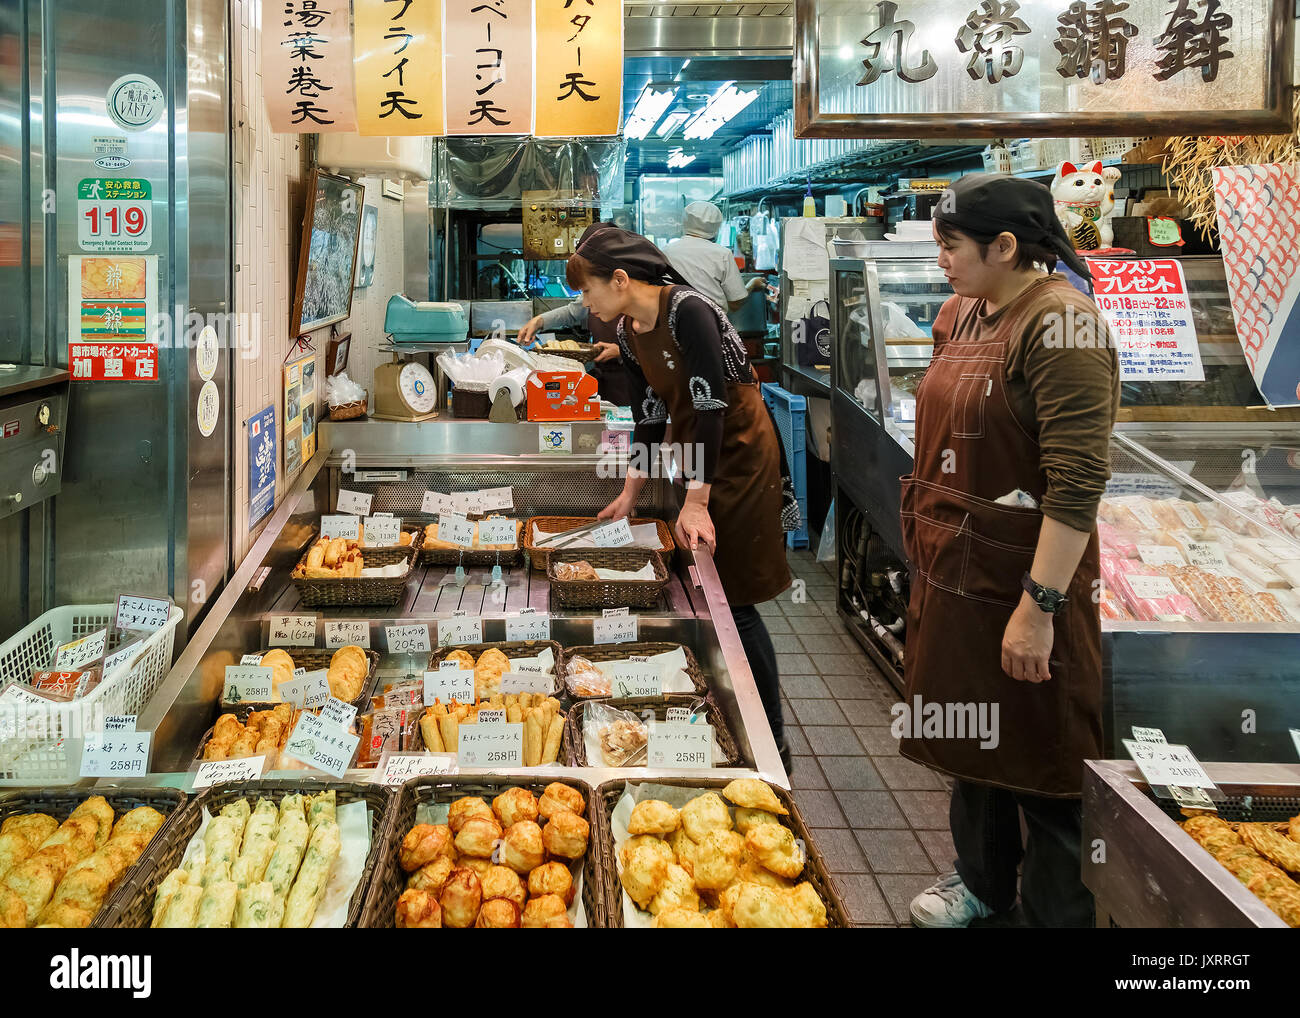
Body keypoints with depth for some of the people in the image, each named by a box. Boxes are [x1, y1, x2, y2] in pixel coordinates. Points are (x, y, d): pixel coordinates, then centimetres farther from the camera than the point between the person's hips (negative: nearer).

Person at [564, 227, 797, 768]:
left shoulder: (688, 311, -23)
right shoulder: (627, 331, 3)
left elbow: (711, 407, -25)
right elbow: (649, 415, 10)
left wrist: (696, 503, -26)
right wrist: (629, 494, 8)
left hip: (739, 451, -8)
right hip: (694, 452, 8)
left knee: (734, 603, -5)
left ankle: (773, 741, 6)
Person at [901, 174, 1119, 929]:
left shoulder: (1058, 321, -19)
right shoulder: (963, 314, 7)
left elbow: (1079, 482, -24)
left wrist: (1039, 605, -26)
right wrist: (929, 559, 15)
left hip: (1022, 577, -8)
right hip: (953, 569, 8)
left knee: (1039, 753, 6)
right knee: (971, 728, 21)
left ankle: (1057, 912, 23)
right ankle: (983, 880, 41)